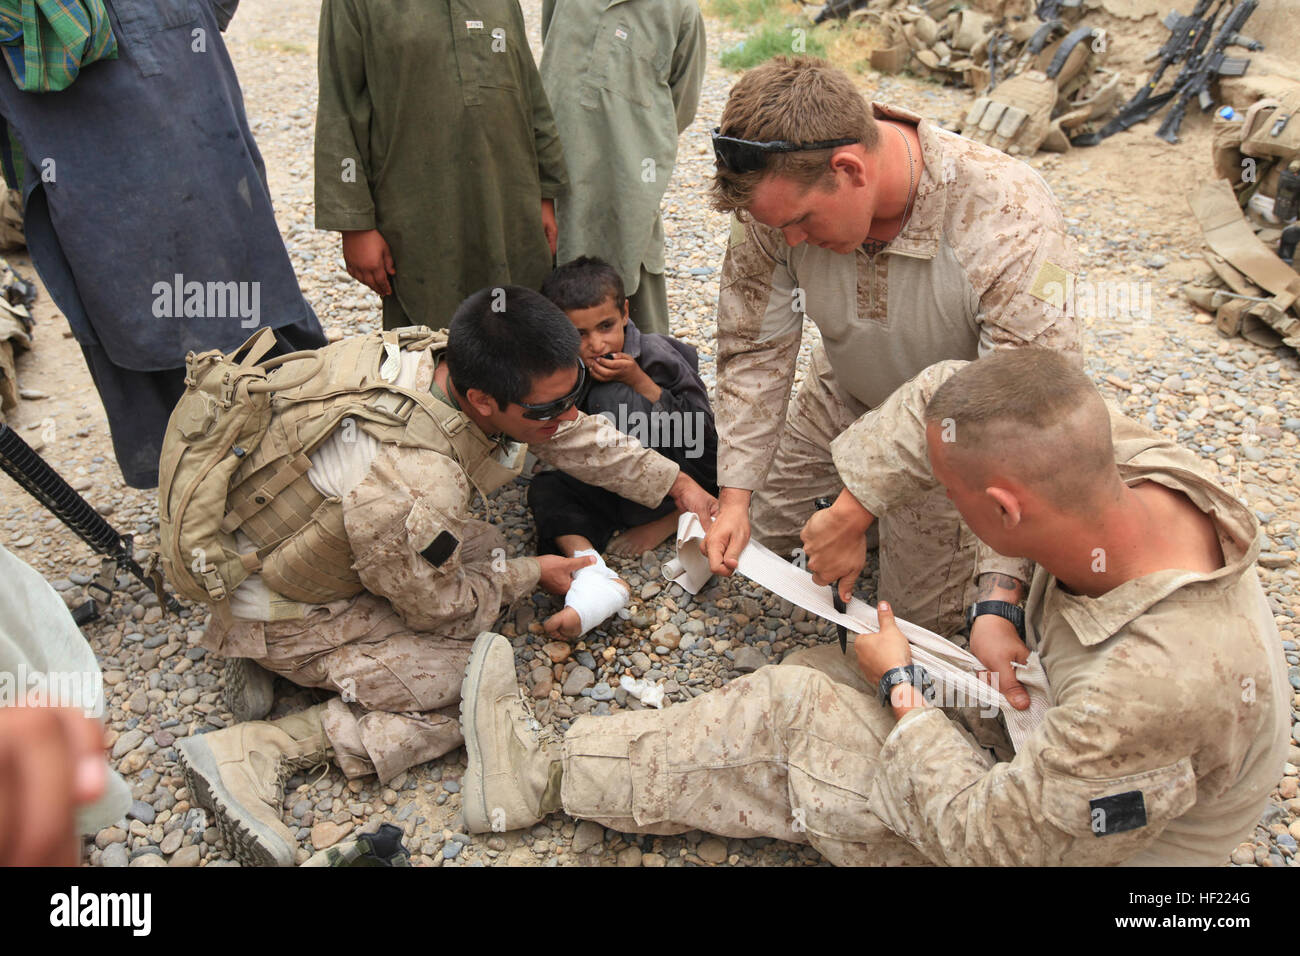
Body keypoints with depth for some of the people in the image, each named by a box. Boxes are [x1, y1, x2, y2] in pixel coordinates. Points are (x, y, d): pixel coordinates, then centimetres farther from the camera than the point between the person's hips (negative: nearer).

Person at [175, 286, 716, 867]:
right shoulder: (412, 491, -40)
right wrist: (532, 574, -3)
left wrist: (678, 484, 4)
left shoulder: (442, 355, -17)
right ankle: (255, 752, -10)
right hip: (284, 613, -8)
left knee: (482, 547, 6)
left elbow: (575, 434, 0)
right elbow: (439, 610, -18)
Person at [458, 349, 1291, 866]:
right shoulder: (1138, 460, -23)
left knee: (790, 714, -11)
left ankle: (550, 774, 10)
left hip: (1050, 837, -7)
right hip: (1043, 743, 7)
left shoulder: (1160, 689, -42)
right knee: (804, 687, 0)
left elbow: (985, 836, -28)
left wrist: (900, 687, -15)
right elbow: (941, 396, -12)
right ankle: (551, 766, 14)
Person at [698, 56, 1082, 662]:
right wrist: (734, 497, -16)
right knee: (751, 533, 13)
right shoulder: (779, 195, -27)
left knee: (923, 617, 6)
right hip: (843, 397, 4)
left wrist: (997, 600, -46)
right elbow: (754, 351, -14)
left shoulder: (1012, 226, -39)